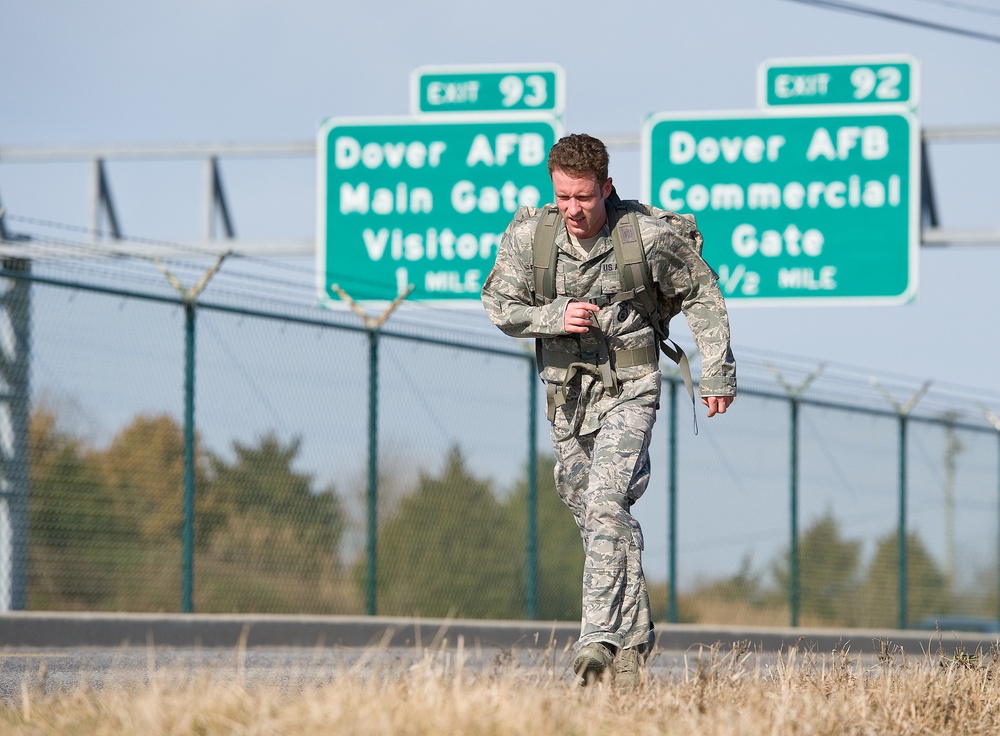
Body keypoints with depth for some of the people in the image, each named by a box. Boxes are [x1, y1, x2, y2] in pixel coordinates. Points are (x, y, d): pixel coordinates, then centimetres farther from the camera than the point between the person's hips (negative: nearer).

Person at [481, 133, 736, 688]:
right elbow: (498, 304, 2)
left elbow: (701, 294, -1)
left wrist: (717, 372, 1)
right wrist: (552, 315, -17)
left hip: (628, 390, -4)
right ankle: (632, 640, 25)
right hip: (567, 392, 4)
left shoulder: (650, 236, -14)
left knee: (605, 505, -21)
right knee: (595, 518, 12)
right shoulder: (527, 235, -8)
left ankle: (600, 642, -25)